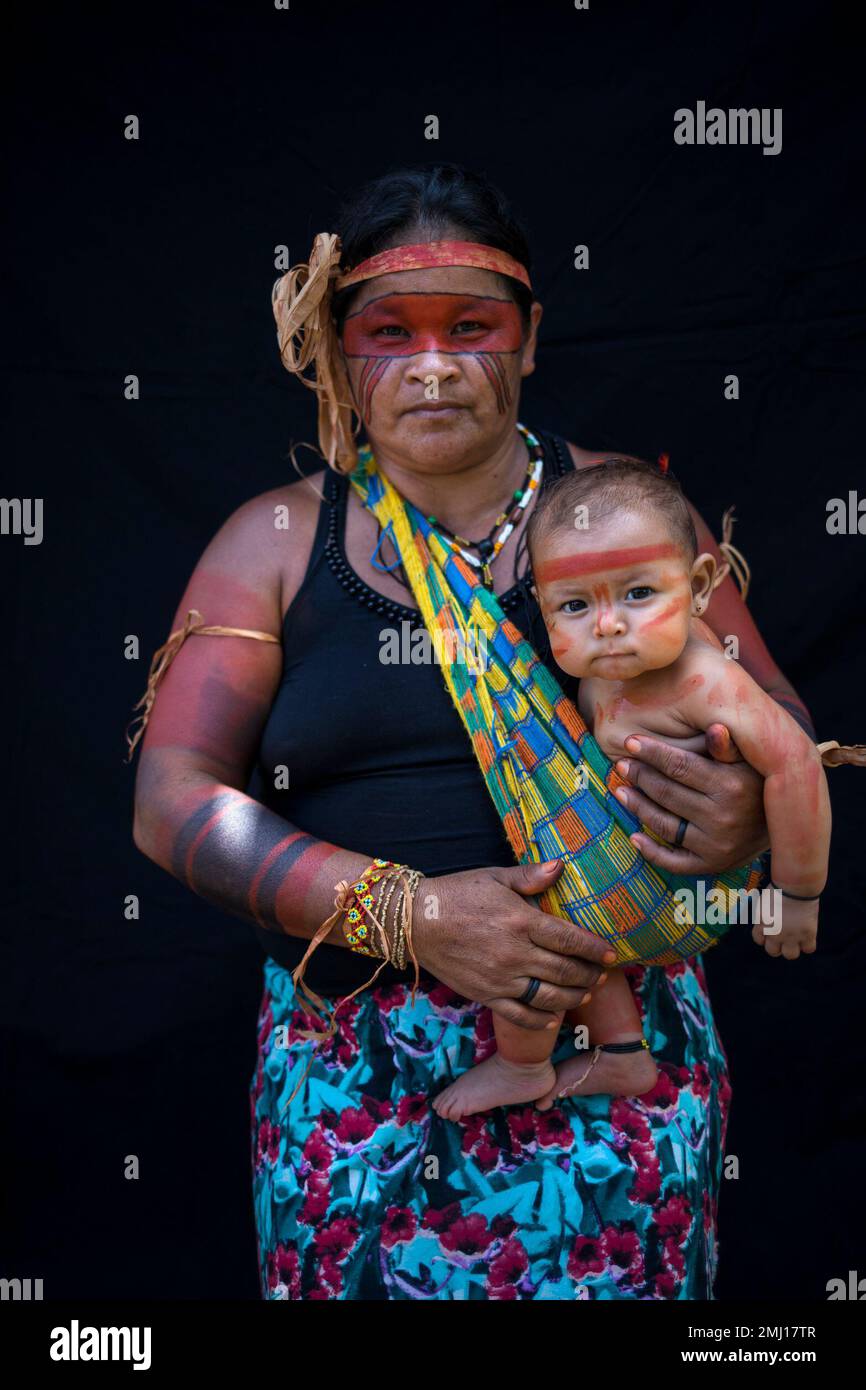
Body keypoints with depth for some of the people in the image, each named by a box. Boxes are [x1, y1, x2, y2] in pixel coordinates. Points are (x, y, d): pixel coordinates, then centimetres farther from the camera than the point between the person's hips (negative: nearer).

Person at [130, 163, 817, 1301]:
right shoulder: (276, 541, 3)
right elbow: (174, 801, -5)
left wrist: (745, 816, -19)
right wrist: (414, 912, -18)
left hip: (614, 1049, 0)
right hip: (350, 1067, 1)